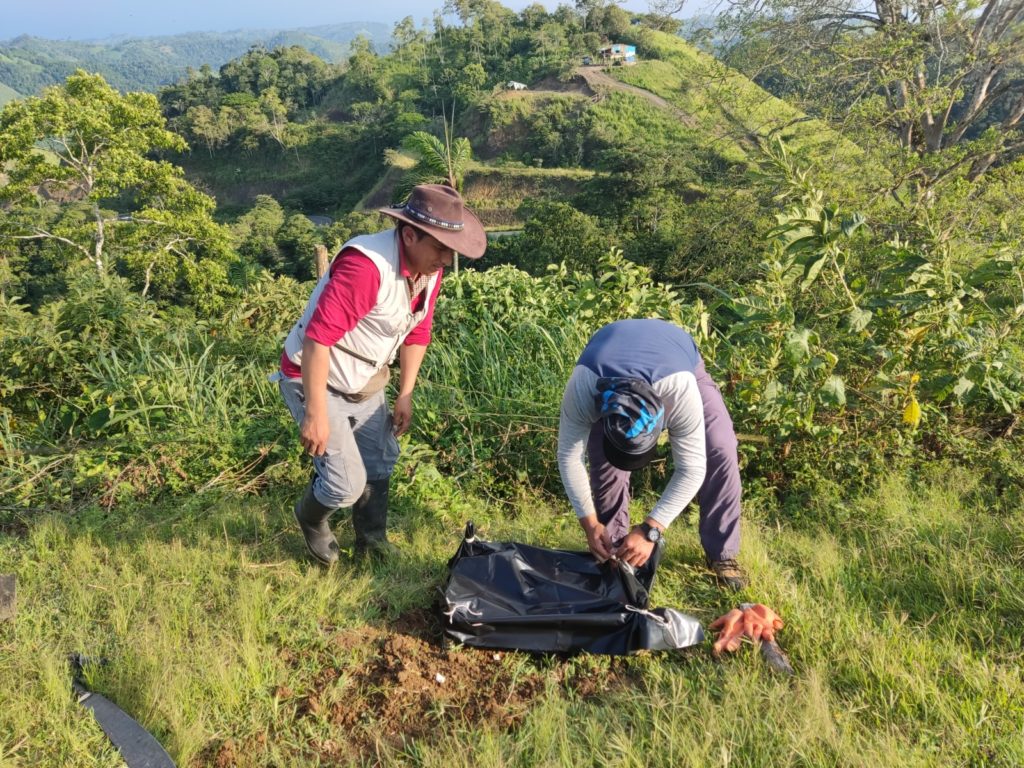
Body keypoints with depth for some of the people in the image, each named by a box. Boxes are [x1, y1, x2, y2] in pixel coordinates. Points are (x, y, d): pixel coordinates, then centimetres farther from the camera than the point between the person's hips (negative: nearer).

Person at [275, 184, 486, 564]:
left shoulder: (429, 268, -5)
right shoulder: (366, 265, -33)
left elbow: (417, 332, 8)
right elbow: (317, 337, -34)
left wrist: (405, 394, 8)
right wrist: (315, 415, -31)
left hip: (365, 382, 8)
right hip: (316, 380, -8)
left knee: (380, 464, 20)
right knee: (347, 483, -6)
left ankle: (372, 541, 42)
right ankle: (311, 519, 29)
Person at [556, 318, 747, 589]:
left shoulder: (680, 389, -46)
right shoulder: (582, 388, -41)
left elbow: (692, 468, -38)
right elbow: (569, 456, -28)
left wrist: (650, 530, -41)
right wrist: (590, 523, -28)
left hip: (681, 361, -1)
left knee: (720, 450, -19)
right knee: (604, 459, -18)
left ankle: (721, 552, -3)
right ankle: (613, 548, 5)